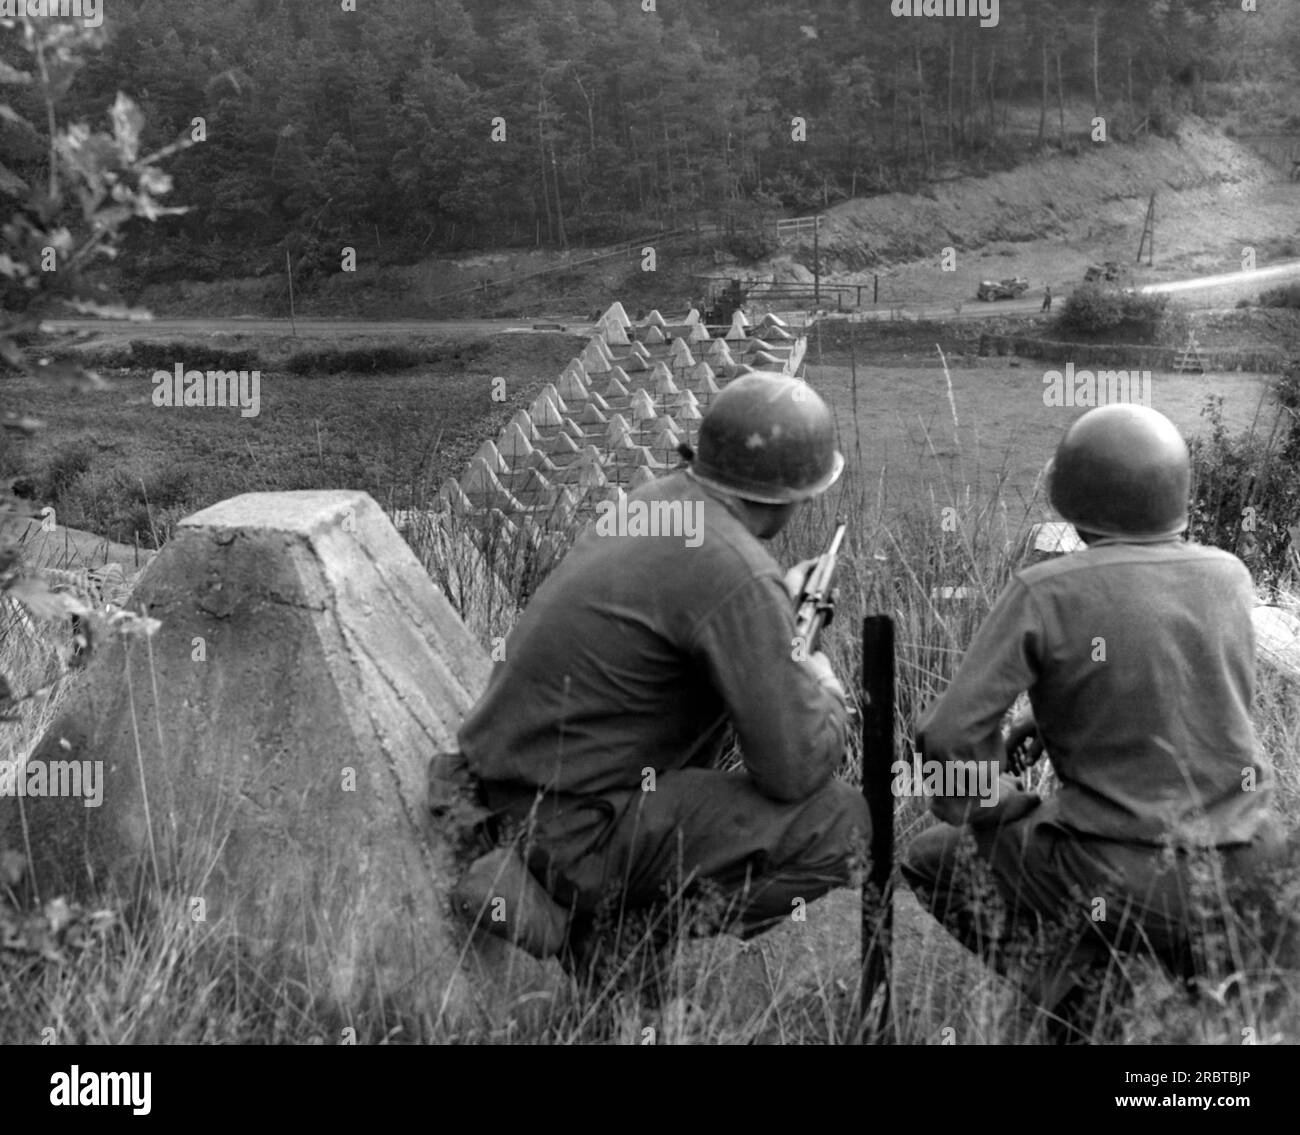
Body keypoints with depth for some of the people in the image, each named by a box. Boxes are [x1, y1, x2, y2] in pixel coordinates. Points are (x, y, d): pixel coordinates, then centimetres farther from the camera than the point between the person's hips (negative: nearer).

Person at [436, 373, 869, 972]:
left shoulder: (656, 498, 4)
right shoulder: (737, 573, -23)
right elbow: (794, 769, -19)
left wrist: (778, 603, 27)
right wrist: (825, 691, 1)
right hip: (565, 826, -9)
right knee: (839, 821, -10)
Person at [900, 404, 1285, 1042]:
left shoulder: (1046, 594, -13)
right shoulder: (1229, 577, 1)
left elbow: (949, 740, -14)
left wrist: (1011, 808, 6)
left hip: (1120, 881, -5)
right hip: (1247, 871, 5)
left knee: (933, 859, 18)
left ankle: (1076, 987, 4)